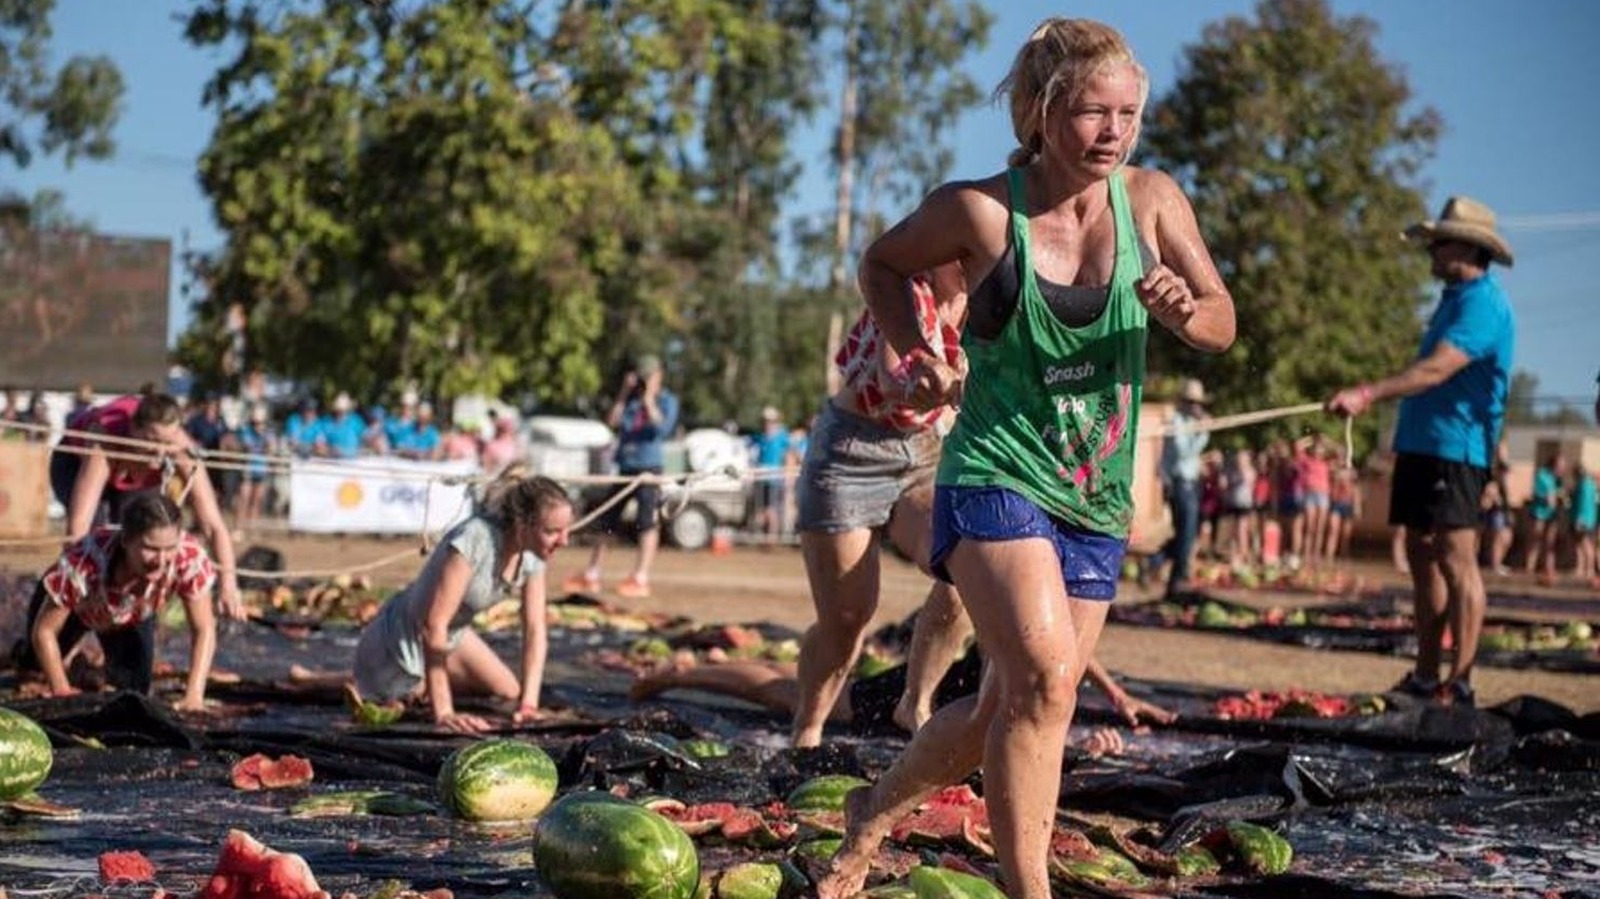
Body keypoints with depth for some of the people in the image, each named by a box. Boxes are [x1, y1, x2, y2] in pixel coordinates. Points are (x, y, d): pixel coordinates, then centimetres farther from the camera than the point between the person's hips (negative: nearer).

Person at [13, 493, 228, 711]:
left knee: (134, 689, -6)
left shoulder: (190, 556, -44)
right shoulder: (84, 561, -47)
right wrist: (62, 692, -33)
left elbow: (204, 630, -34)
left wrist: (194, 695, -44)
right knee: (33, 665, 17)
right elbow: (44, 630, -32)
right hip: (72, 609, -1)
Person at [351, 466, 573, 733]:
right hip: (399, 643, -8)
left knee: (509, 691, 11)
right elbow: (433, 625, -36)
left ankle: (421, 685, 27)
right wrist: (444, 714, -37)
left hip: (452, 632, 8)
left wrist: (529, 702, -18)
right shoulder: (475, 540, -36)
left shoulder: (532, 554, -12)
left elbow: (536, 629, -6)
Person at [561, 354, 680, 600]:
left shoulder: (667, 400, 1)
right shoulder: (631, 399, 13)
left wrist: (649, 400, -13)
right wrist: (623, 393, -2)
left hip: (649, 468, -6)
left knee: (648, 523, -11)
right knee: (607, 520, 9)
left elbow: (662, 428, -16)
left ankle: (640, 579, -11)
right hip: (625, 468, 6)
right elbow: (612, 421, 1)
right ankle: (590, 576, 17)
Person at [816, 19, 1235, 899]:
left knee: (1009, 709, 11)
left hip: (1095, 502, 5)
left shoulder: (1151, 199, -2)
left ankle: (875, 808, 38)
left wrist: (1184, 310, -20)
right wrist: (914, 356, -6)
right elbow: (882, 265, 9)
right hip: (996, 476, -5)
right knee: (1044, 676, -25)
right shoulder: (979, 209, -9)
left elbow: (1223, 324, 2)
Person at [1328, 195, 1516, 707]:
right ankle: (1425, 679, 15)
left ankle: (1459, 684, -11)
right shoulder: (1455, 298, 19)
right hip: (1421, 444, 10)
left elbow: (1438, 369, -25)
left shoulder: (1482, 303, -13)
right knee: (1422, 557, 11)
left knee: (1455, 561, -11)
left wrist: (1370, 395, -33)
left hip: (1454, 448, -10)